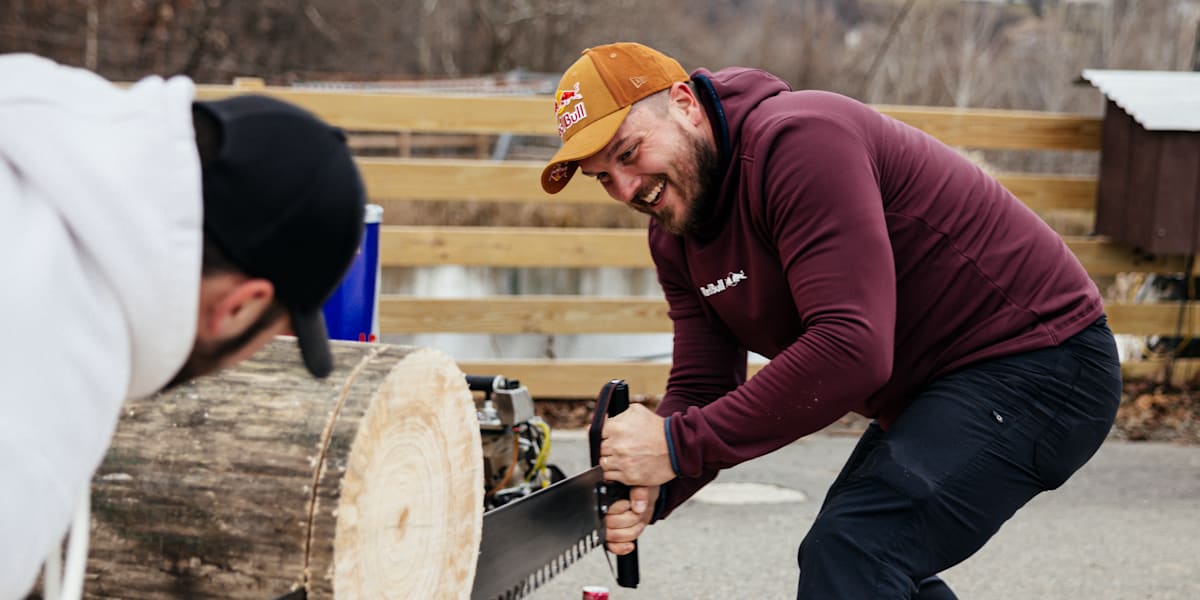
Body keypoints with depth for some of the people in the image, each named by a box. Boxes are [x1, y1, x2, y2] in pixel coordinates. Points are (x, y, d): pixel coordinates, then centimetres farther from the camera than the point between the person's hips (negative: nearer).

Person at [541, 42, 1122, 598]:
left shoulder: (799, 142, -26)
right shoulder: (676, 240, 5)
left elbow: (851, 349, -35)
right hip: (936, 388, 11)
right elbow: (701, 388, 1)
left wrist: (679, 443, -32)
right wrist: (649, 489, -21)